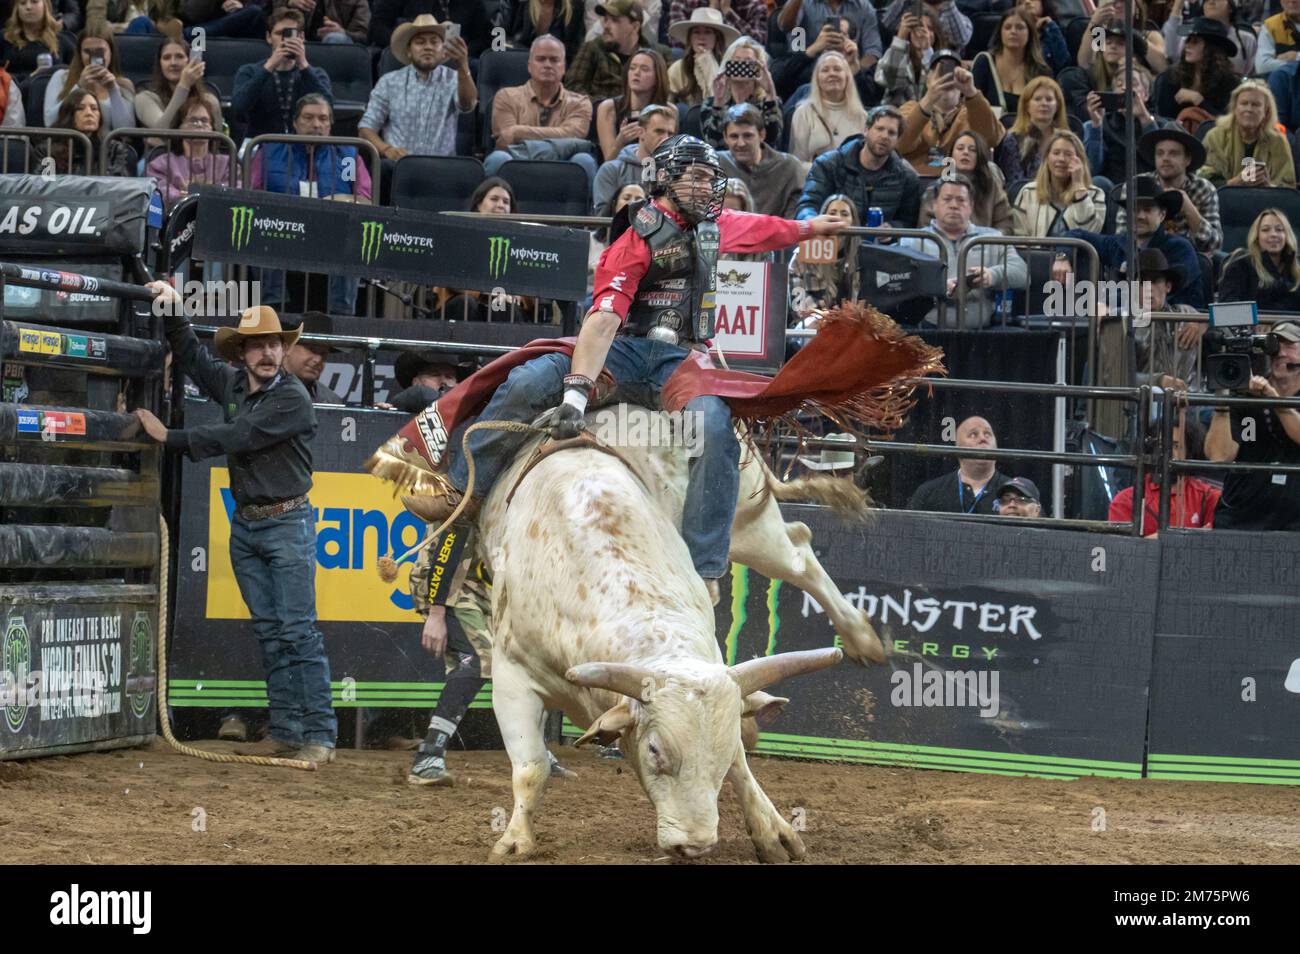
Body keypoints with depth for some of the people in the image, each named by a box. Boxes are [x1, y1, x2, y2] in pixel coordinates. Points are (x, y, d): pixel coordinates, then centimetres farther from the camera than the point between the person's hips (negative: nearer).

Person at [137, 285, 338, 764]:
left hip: (287, 523, -7)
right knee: (269, 633, 7)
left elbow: (238, 437, -19)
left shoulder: (292, 398, -14)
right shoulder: (232, 383, 8)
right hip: (244, 525, 7)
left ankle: (320, 736, -12)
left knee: (298, 631, -10)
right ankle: (285, 731, 8)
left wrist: (170, 437, -14)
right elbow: (191, 355, 24)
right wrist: (173, 307, 10)